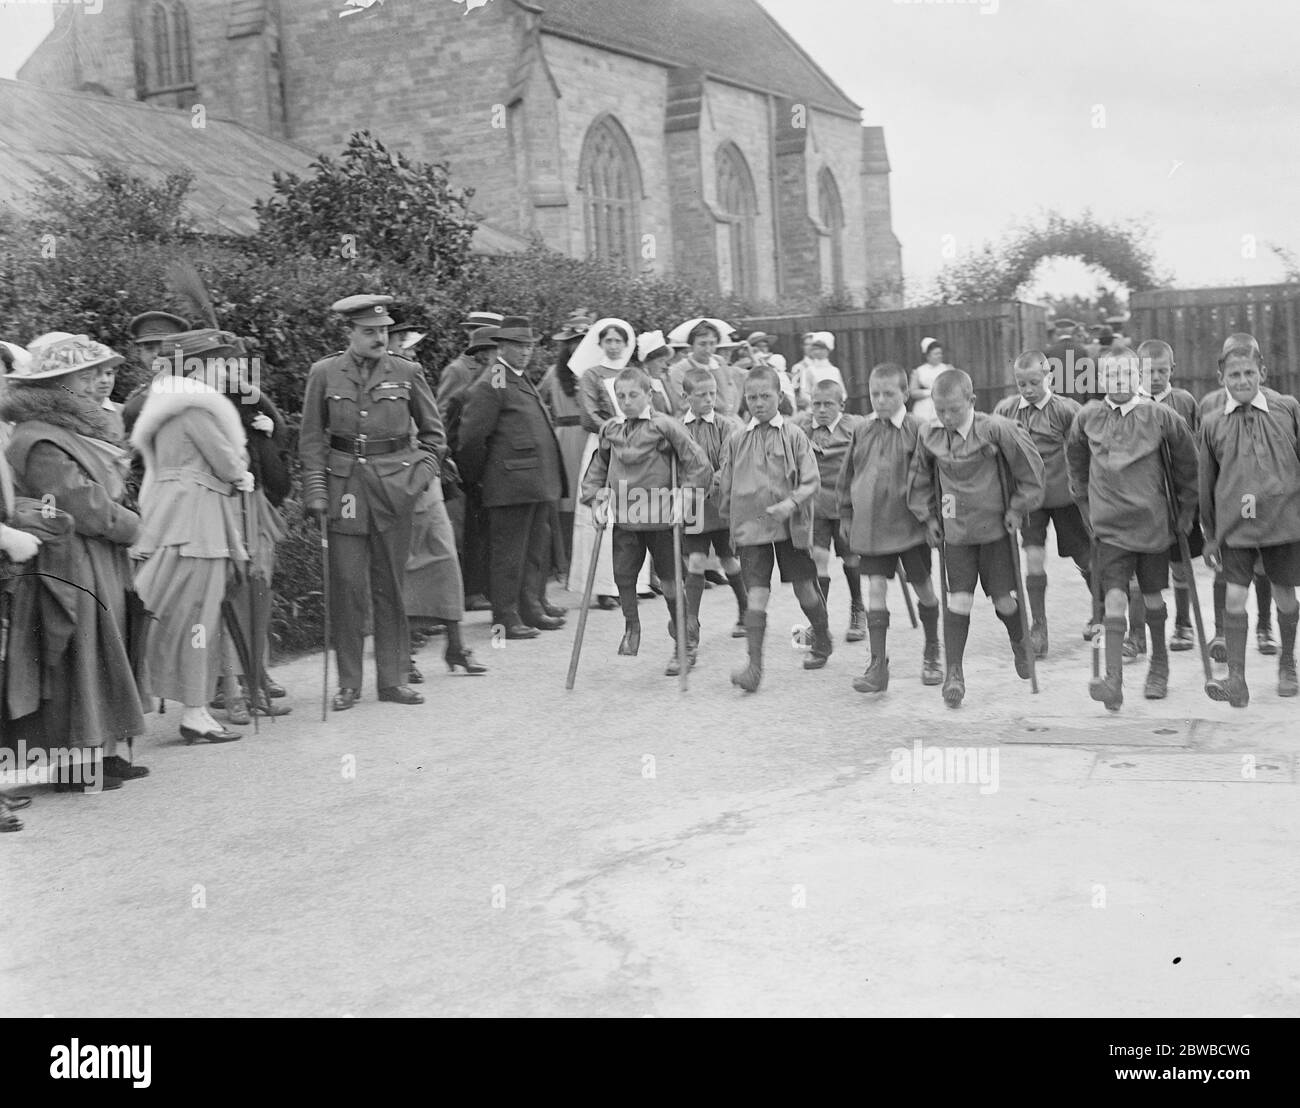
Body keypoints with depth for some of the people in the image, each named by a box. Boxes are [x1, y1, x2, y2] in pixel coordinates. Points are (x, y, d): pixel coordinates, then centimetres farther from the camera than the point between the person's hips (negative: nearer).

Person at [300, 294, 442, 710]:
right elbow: (312, 438, 5)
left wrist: (422, 472, 3)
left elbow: (432, 430, 15)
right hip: (345, 484, -1)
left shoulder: (406, 372, 4)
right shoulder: (324, 373, 3)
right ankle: (349, 683, 7)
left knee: (391, 585, 5)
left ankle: (393, 679, 14)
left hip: (395, 488, 1)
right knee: (347, 586, -2)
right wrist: (315, 490, -3)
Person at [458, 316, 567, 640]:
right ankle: (506, 619, 3)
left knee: (537, 549, 15)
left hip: (540, 483, 9)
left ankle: (531, 609, 25)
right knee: (509, 552, -3)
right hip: (511, 483, -9)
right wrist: (478, 477, -3)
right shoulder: (490, 385, -11)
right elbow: (472, 436, -13)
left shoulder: (523, 380, 19)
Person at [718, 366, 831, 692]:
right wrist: (730, 519, 14)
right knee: (756, 595, -8)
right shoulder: (736, 441, 3)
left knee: (804, 588, 12)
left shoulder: (794, 436, -4)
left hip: (791, 524, -1)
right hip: (751, 526, 1)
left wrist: (791, 503, -21)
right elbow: (726, 486, 12)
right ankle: (754, 665, -10)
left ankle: (822, 642, 37)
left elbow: (811, 481, -6)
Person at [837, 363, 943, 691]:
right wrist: (846, 516, 13)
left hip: (910, 523, -2)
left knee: (923, 587, 11)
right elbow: (846, 477, 13)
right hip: (870, 524, 2)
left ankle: (932, 653, 31)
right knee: (875, 589, -3)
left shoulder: (916, 430, -8)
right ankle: (877, 664, -1)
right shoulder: (861, 430, 4)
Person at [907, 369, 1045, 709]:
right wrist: (928, 516, 9)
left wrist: (1018, 508, -4)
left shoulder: (996, 430, -16)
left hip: (995, 527, -2)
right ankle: (953, 672, 1)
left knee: (1003, 600, 5)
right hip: (955, 529, 2)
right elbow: (919, 477, 13)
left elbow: (1029, 467, -6)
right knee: (958, 600, -5)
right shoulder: (929, 435, -4)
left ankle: (1020, 643, 37)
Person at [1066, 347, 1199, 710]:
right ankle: (1113, 681, -19)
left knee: (1152, 596, 13)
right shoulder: (1087, 418, -2)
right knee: (1115, 598, -12)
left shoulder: (1160, 417, -7)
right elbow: (1076, 460, 17)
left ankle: (1159, 663, 36)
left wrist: (1185, 510, 11)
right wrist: (1085, 503, 16)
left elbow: (1186, 462, 6)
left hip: (1152, 521, 0)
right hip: (1110, 524, 0)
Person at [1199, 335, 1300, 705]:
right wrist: (1210, 536, 10)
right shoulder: (1213, 423, 1)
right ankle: (1237, 679, -3)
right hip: (1235, 525, 0)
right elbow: (1206, 484, 8)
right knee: (1234, 599, -8)